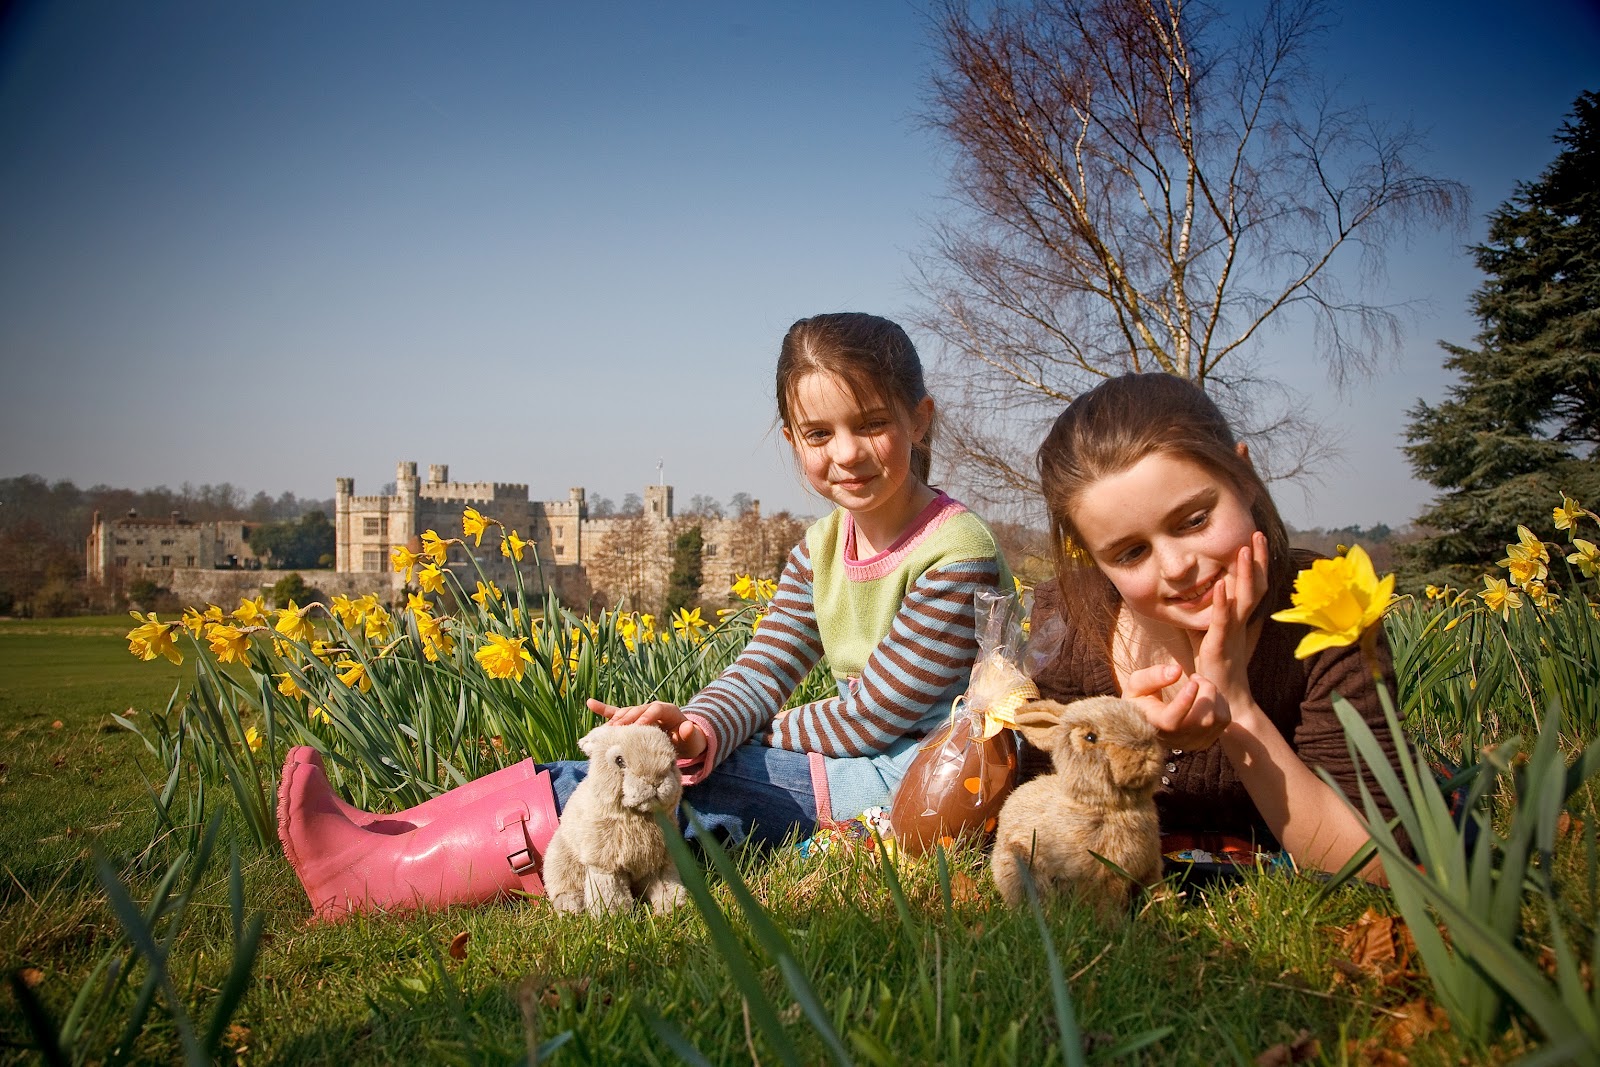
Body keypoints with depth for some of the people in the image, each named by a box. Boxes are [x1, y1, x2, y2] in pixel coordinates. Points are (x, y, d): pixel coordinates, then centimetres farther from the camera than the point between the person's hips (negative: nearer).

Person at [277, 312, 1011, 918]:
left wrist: (753, 732, -5)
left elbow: (876, 713, -17)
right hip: (851, 753, 8)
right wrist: (700, 730, -23)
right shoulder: (819, 552, 7)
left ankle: (382, 875, -15)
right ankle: (392, 840, -8)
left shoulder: (957, 551, -18)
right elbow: (761, 673, -1)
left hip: (923, 778, -7)